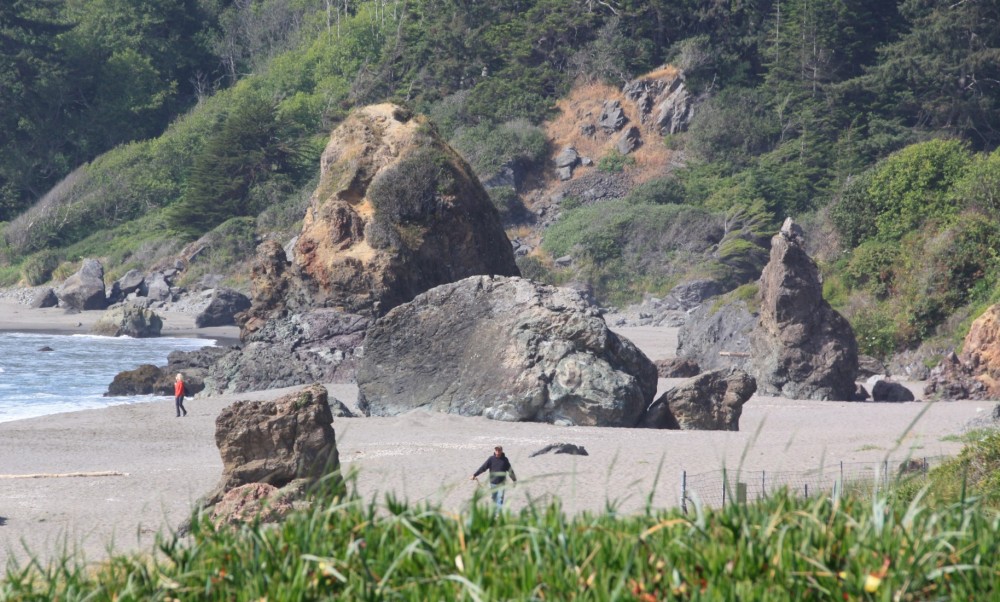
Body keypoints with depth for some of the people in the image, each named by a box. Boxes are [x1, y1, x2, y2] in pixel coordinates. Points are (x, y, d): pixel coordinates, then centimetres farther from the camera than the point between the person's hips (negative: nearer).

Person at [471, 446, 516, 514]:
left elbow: (510, 470, 12)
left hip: (501, 483, -1)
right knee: (493, 498, 9)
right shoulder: (491, 459, -2)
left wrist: (514, 480, 20)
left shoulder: (505, 460, 1)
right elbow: (483, 468, -3)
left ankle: (498, 513, -10)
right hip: (493, 483, 1)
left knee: (500, 498, -9)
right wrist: (474, 475, -9)